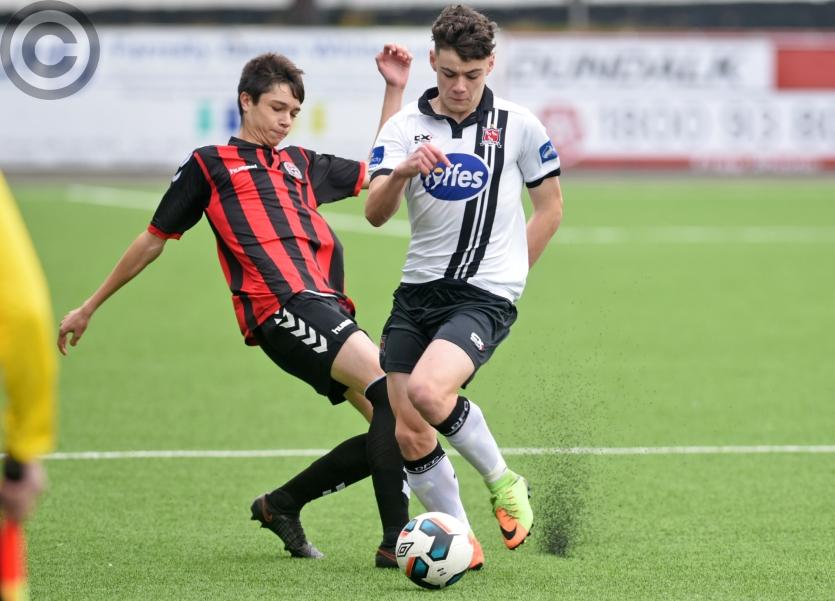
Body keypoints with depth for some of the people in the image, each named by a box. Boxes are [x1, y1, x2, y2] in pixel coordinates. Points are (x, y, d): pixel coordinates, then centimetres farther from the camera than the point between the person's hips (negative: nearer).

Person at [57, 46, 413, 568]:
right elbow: (154, 240, 19)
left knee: (390, 431, -4)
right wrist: (90, 307, 22)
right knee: (392, 391, -26)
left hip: (328, 309, 7)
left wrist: (395, 89, 28)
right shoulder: (210, 164, 13)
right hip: (284, 307, -7)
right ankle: (396, 541, -31)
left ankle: (282, 504, 17)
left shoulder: (301, 164, 29)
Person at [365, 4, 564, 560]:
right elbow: (375, 213, -11)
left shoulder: (519, 126, 0)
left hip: (486, 295, -4)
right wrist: (402, 171, -31)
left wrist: (507, 273, 6)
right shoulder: (404, 128, 2)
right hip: (418, 290, 4)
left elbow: (551, 206, 12)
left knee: (427, 391, -28)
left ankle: (503, 482, -4)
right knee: (409, 437, -2)